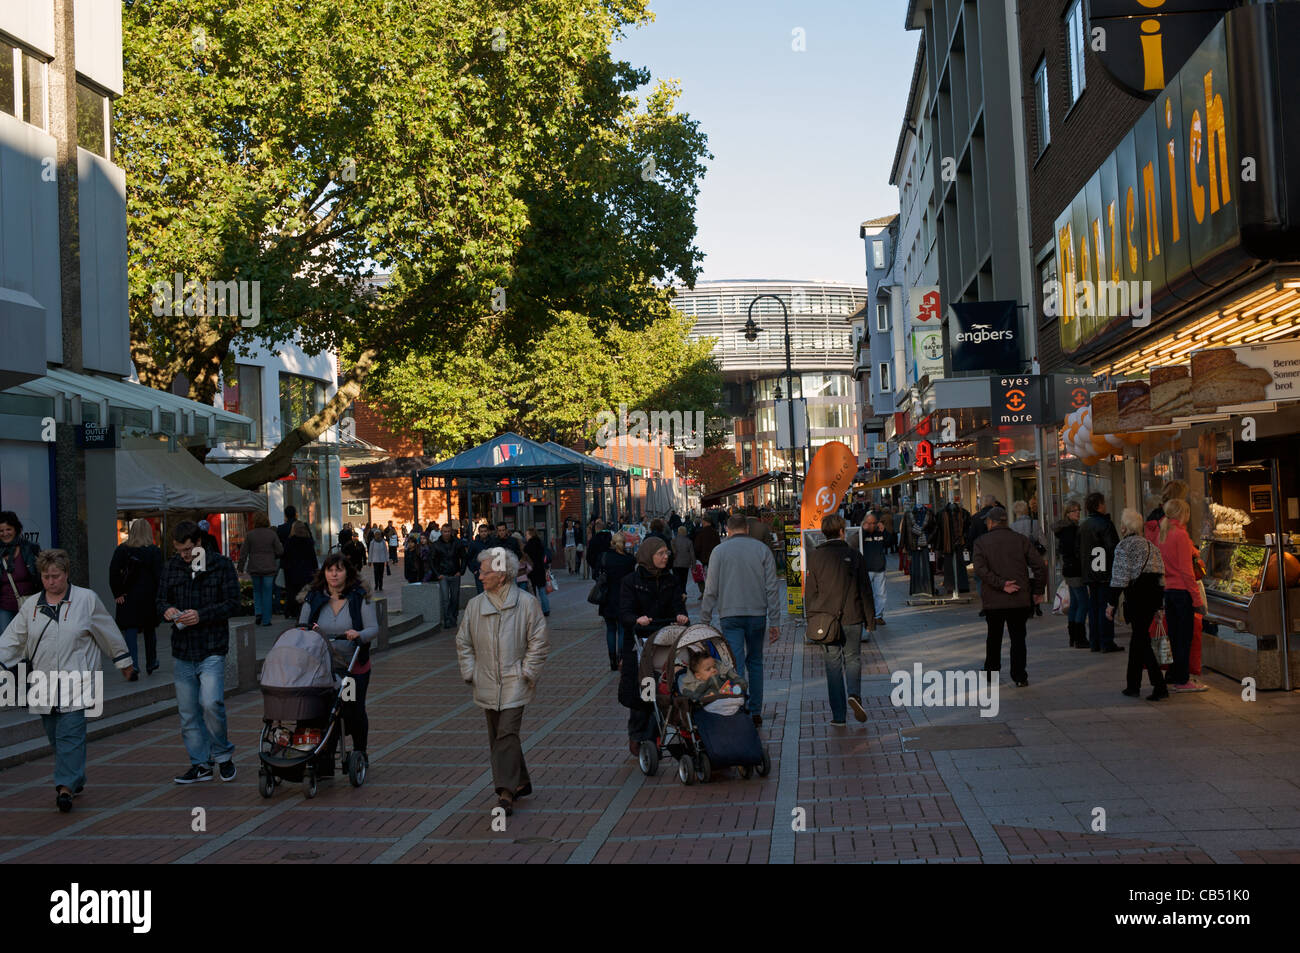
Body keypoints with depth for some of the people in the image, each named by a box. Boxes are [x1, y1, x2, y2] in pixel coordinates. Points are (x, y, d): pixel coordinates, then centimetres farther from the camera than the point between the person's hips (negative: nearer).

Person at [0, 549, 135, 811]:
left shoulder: (86, 599, 1)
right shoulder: (31, 606, 10)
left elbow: (108, 632, 9)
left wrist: (124, 661, 15)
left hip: (75, 685, -4)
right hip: (44, 685, 4)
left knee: (71, 735, -13)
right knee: (55, 737, 9)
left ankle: (66, 786, -15)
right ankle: (75, 780, 23)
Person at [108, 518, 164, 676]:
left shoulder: (122, 550, -1)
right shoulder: (154, 551, -4)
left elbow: (113, 572, -9)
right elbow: (159, 575, -9)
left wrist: (117, 593, -4)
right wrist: (159, 597, -4)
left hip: (128, 598, -1)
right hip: (149, 597, 1)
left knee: (130, 632, 0)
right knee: (149, 631, 17)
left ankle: (133, 666, -16)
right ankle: (151, 665, 30)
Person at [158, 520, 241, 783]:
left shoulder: (221, 565, -3)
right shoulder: (171, 567, 10)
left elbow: (232, 603, -5)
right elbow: (161, 599, 17)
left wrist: (201, 615, -18)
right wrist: (167, 610, -8)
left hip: (212, 650, -5)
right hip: (181, 651, 5)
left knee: (211, 703, -17)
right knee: (188, 712, 7)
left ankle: (223, 754, 5)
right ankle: (200, 764, 18)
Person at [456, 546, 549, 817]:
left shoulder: (526, 603, -7)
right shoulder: (475, 605, 4)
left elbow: (539, 643, -3)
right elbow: (463, 642, 14)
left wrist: (527, 674, -7)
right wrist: (470, 673, 6)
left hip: (514, 684, -5)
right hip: (487, 684, 5)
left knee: (507, 734, -14)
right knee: (497, 737, 10)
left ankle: (506, 792, -14)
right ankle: (520, 783, 25)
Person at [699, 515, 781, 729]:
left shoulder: (719, 551, 0)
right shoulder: (762, 549, 3)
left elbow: (711, 589, -1)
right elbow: (772, 587, 1)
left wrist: (705, 619, 7)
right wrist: (775, 621, 5)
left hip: (730, 616, -2)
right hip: (756, 614, 2)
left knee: (735, 664, -4)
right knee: (755, 662, 15)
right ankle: (755, 712, 16)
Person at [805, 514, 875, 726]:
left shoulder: (815, 557, -2)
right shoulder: (853, 555, -2)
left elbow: (810, 592, 0)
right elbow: (865, 590, 1)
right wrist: (870, 618, 8)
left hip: (826, 619, 0)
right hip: (852, 618, 0)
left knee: (833, 665, 7)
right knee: (853, 659, 14)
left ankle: (839, 715, 6)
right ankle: (854, 694, -14)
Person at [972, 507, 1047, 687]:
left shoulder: (981, 542, 0)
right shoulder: (1021, 540, 3)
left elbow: (980, 569, -15)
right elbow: (1040, 566, -3)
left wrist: (1001, 584, -17)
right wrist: (1038, 591, 6)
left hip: (993, 600, 0)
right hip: (1020, 599, 0)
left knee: (994, 637, 17)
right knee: (1018, 638, 7)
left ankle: (991, 672, 26)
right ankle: (1019, 676, 1)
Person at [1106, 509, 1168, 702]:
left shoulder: (1124, 546, -6)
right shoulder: (1150, 544, 16)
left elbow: (1120, 577, -13)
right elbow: (1160, 570, 15)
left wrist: (1111, 603, -9)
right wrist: (1158, 603, 17)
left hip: (1137, 593, -8)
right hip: (1155, 592, 8)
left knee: (1141, 640, -6)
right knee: (1139, 637, 17)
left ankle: (1160, 687, -16)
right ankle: (1133, 685, 23)